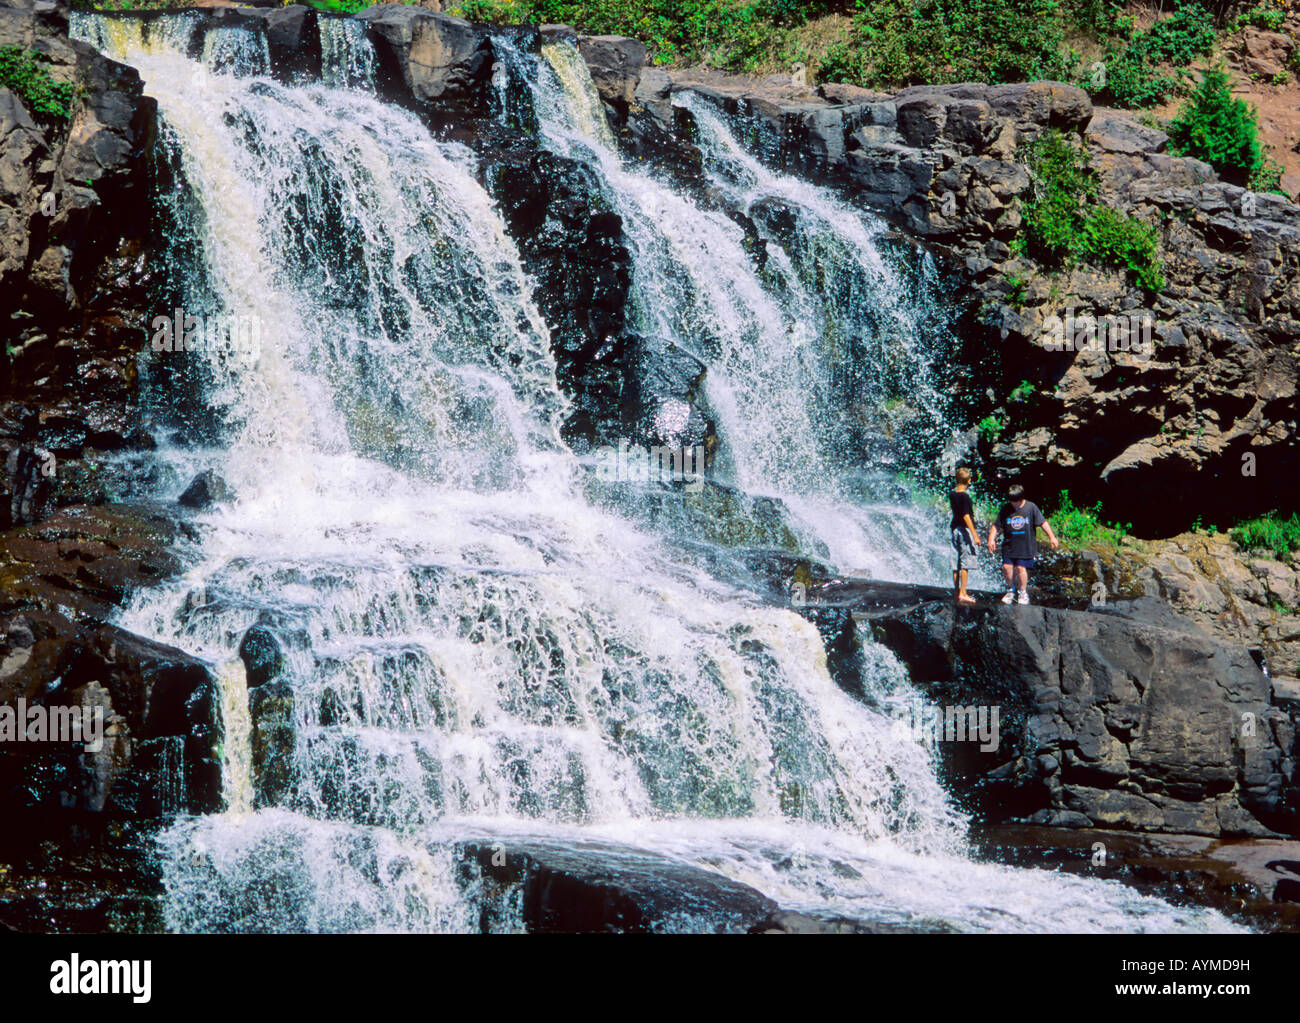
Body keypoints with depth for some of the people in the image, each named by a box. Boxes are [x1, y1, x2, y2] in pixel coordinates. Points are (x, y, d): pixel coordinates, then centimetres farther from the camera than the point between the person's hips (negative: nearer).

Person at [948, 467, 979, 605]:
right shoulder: (964, 496, -15)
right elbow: (966, 516, -19)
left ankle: (957, 593, 11)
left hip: (955, 529, 8)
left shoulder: (952, 494, 7)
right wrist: (975, 535, -19)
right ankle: (962, 593, -7)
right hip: (965, 530, -8)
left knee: (956, 564, 8)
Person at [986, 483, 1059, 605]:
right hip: (1009, 545, 3)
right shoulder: (1006, 509, 5)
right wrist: (991, 539, -4)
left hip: (1026, 546, -3)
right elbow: (996, 526, 8)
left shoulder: (1031, 507, -1)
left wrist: (1052, 537, -6)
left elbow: (1043, 523, 0)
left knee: (1021, 568, -9)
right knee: (1007, 567, -4)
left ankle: (1023, 593, 8)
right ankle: (1011, 590, 18)